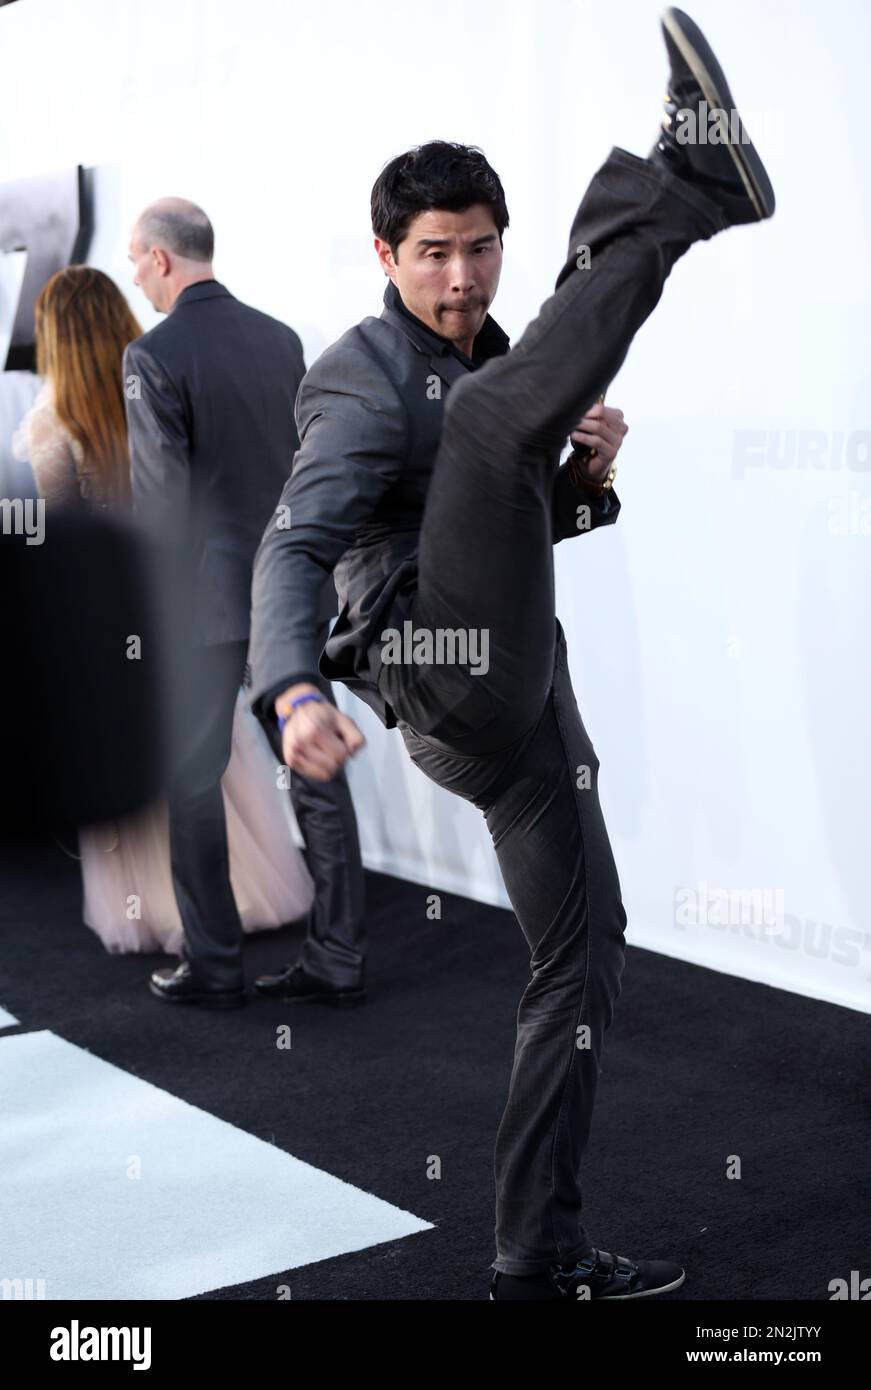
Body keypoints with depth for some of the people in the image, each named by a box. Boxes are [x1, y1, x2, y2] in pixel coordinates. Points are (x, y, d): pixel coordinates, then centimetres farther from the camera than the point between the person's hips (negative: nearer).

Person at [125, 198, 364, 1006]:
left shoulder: (153, 356, -13)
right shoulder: (280, 339, 6)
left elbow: (161, 497, -15)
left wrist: (151, 613, -6)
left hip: (206, 601, -6)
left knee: (192, 783, 7)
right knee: (315, 771, 10)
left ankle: (215, 966, 13)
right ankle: (341, 951, 17)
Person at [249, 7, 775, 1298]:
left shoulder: (479, 363, 23)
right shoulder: (369, 384, -5)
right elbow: (294, 549, -19)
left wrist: (587, 475, 4)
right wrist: (294, 694, -39)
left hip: (523, 708, 9)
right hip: (449, 675, -9)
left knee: (586, 957, 10)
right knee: (500, 408, -27)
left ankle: (540, 1253, 18)